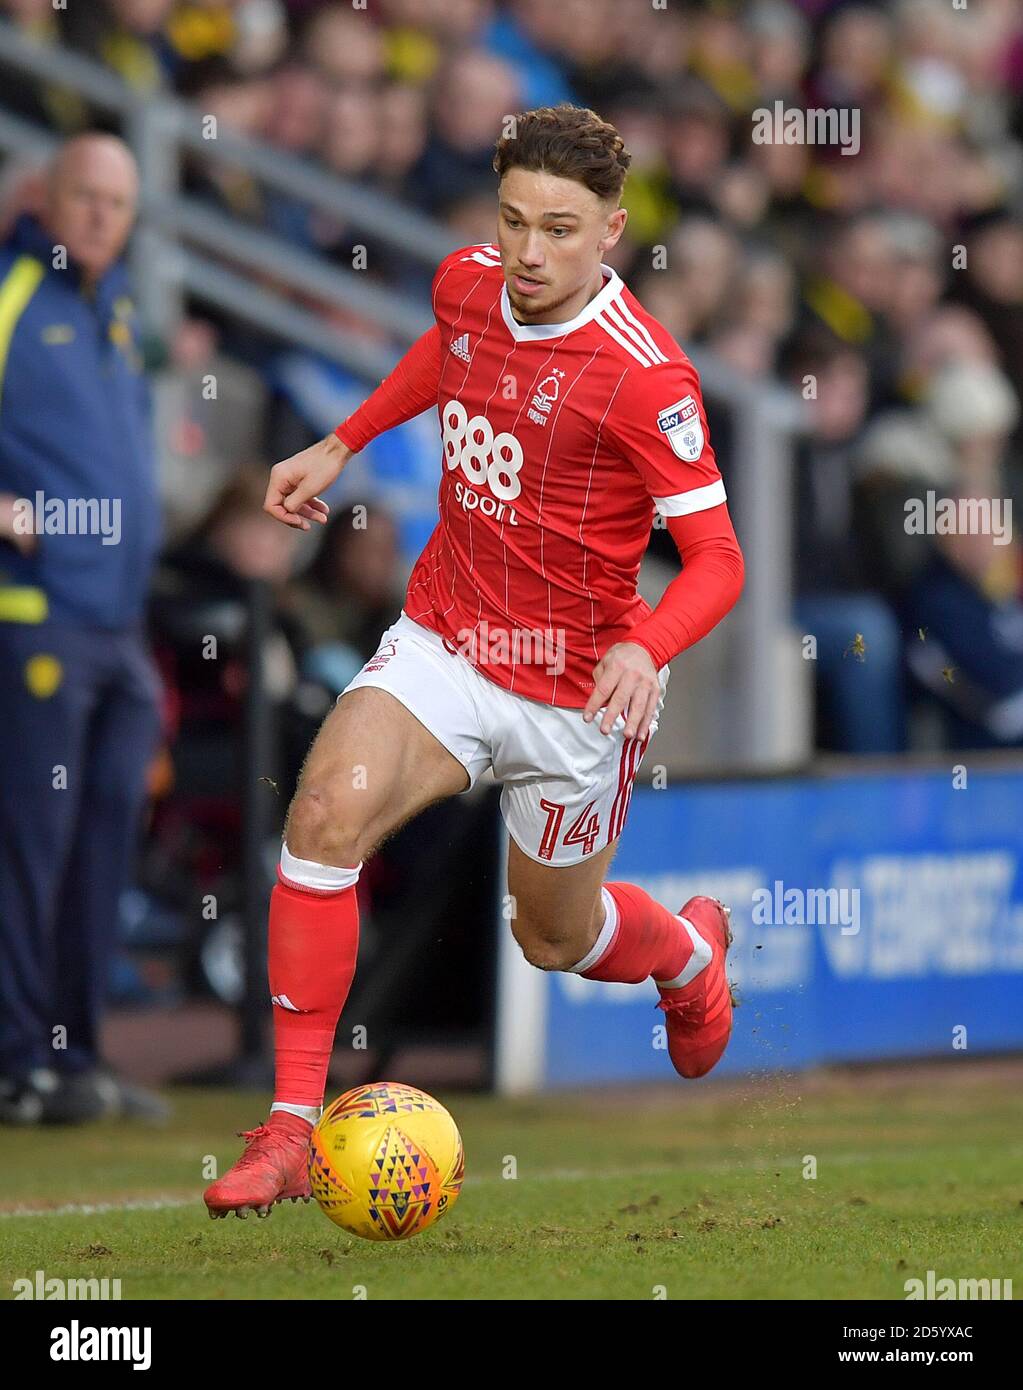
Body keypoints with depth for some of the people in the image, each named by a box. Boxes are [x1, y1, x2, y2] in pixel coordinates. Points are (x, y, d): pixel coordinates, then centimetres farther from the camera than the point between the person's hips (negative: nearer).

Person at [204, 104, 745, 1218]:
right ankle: (291, 1127, -22)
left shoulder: (643, 375, -23)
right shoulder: (466, 284, -5)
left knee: (555, 939, 15)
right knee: (328, 809, -24)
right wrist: (341, 444, 20)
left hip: (574, 690, -4)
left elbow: (716, 559, -21)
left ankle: (689, 951, 55)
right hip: (441, 647, 4)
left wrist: (645, 648, -39)